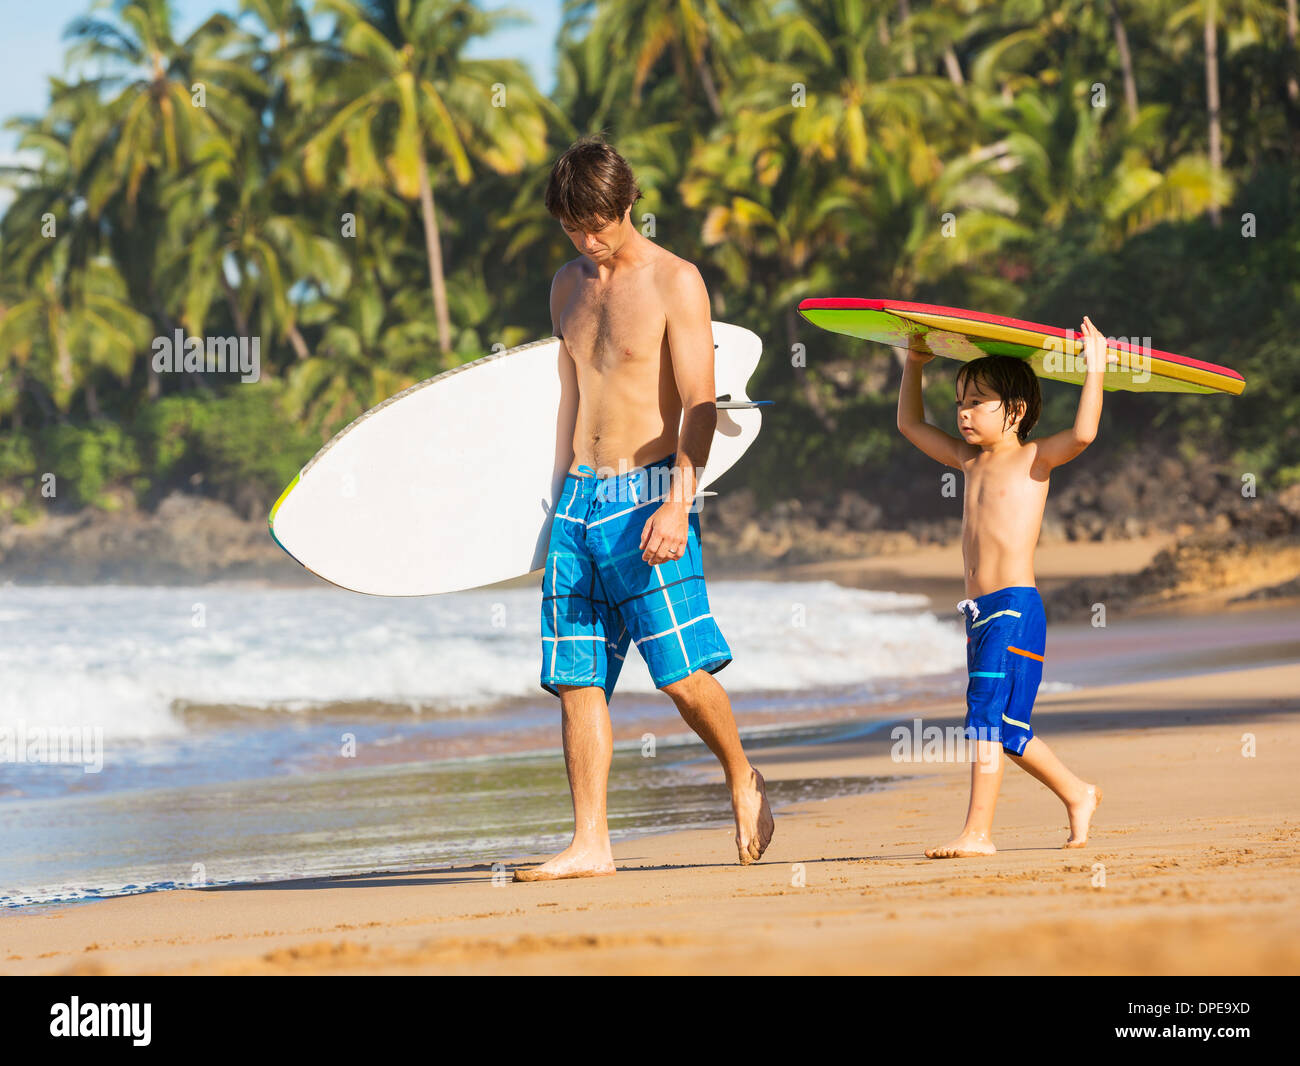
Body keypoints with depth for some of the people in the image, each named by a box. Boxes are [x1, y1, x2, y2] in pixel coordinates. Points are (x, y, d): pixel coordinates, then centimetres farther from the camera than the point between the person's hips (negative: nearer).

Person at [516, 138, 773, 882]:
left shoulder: (675, 282, -5)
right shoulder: (569, 288, 15)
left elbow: (699, 405, -10)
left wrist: (677, 503, -21)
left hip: (647, 495, -6)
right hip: (581, 496, 6)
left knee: (683, 671, -11)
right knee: (577, 678, 0)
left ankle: (745, 781, 14)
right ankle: (592, 844, 1)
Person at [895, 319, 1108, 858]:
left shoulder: (1033, 458, -1)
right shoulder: (970, 460, 19)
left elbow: (1083, 433, -20)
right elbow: (911, 424, 31)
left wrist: (1095, 369, -18)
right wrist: (914, 365, 28)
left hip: (1015, 607, -8)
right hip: (981, 610, 8)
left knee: (989, 712, -15)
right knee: (1006, 729, 12)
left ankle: (978, 831, -18)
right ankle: (1077, 793, 30)